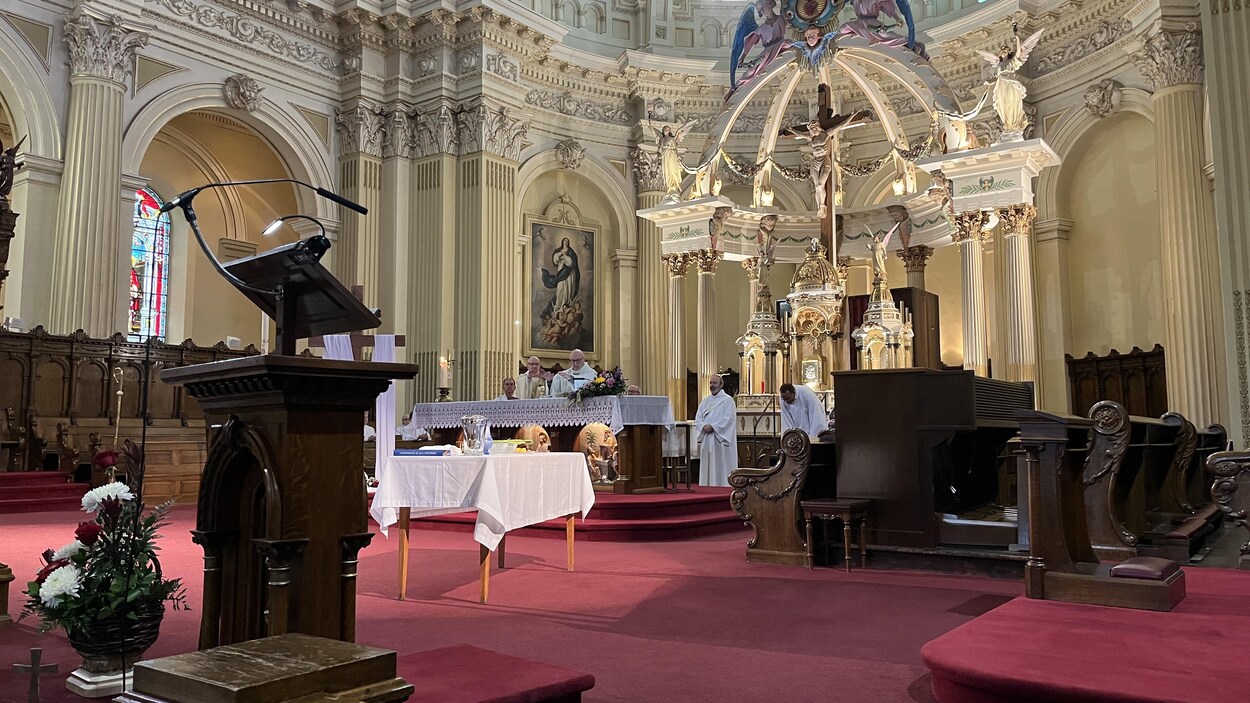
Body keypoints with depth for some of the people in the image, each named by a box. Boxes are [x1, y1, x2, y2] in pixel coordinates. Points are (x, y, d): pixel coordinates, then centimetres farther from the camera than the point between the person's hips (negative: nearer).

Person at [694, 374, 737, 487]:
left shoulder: (727, 400, -1)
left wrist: (712, 427, -17)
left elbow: (728, 419, -12)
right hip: (706, 439, 6)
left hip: (721, 438, -6)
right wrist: (704, 426, -11)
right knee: (707, 466, 5)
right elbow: (698, 418, 9)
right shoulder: (706, 401, 17)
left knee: (722, 466, -5)